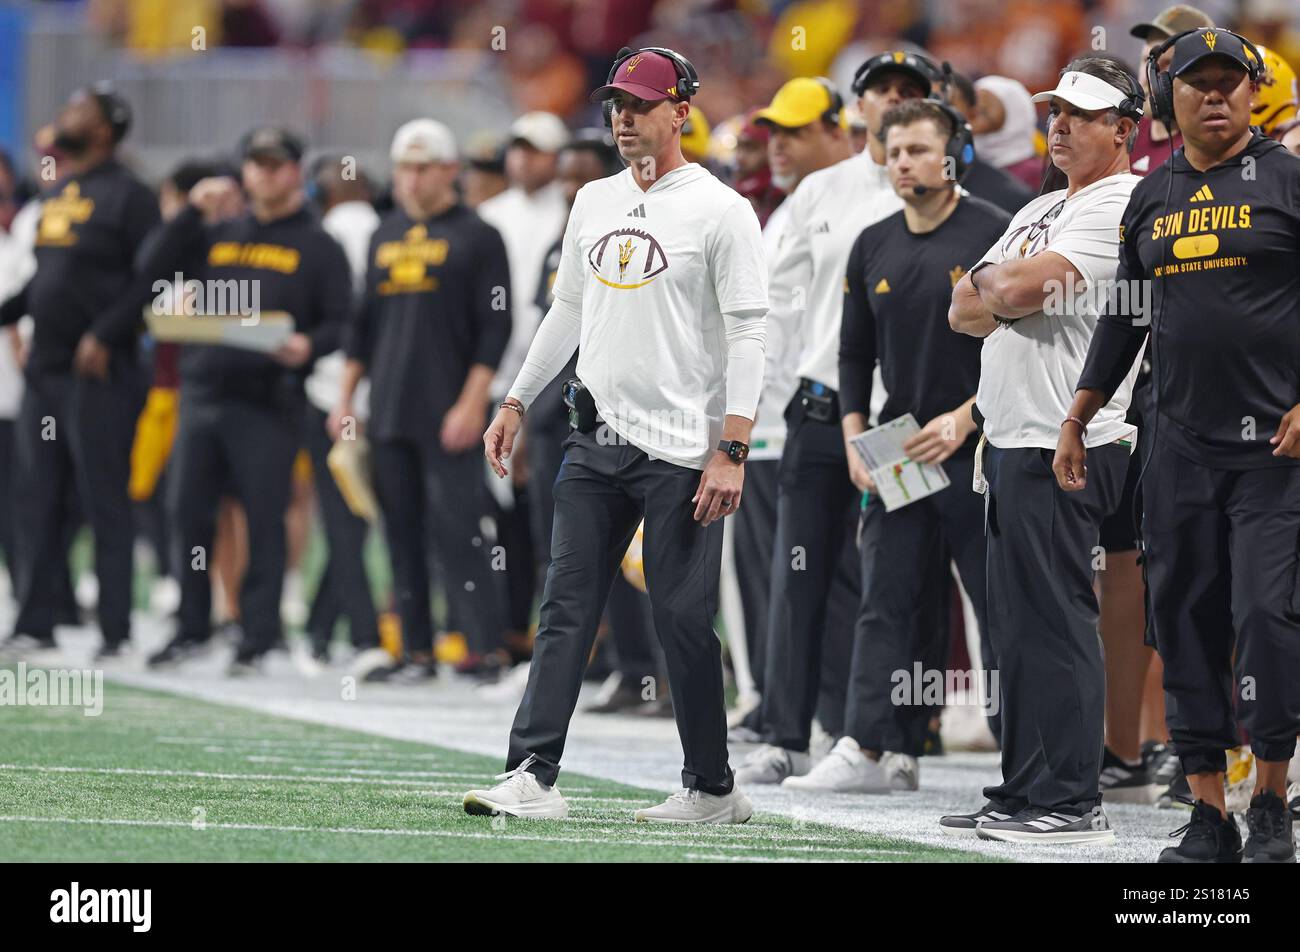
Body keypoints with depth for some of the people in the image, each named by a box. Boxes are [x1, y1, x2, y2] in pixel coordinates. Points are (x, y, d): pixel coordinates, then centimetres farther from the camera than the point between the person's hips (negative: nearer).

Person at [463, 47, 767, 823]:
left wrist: (732, 451, -18)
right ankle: (533, 776, -4)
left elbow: (748, 336, -11)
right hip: (596, 440, 7)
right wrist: (517, 403, 19)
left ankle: (714, 787, 7)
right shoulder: (595, 203, 14)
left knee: (685, 621, -4)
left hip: (680, 453, -6)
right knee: (566, 611, 0)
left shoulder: (721, 211, -7)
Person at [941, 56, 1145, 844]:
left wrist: (997, 281, 2)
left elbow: (1018, 289, -20)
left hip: (1067, 446, -10)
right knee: (1019, 624, 12)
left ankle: (1073, 802, -9)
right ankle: (1024, 792, 17)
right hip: (1012, 443, 10)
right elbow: (966, 310, 16)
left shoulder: (1121, 210, -10)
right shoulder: (1041, 212, 21)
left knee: (1057, 620, -10)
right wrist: (1016, 294, -4)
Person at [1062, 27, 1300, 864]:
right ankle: (1209, 817, 9)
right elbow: (1124, 315, 21)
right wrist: (1078, 419, 20)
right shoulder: (1152, 196, 14)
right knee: (1187, 621, 4)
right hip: (1180, 448, 5)